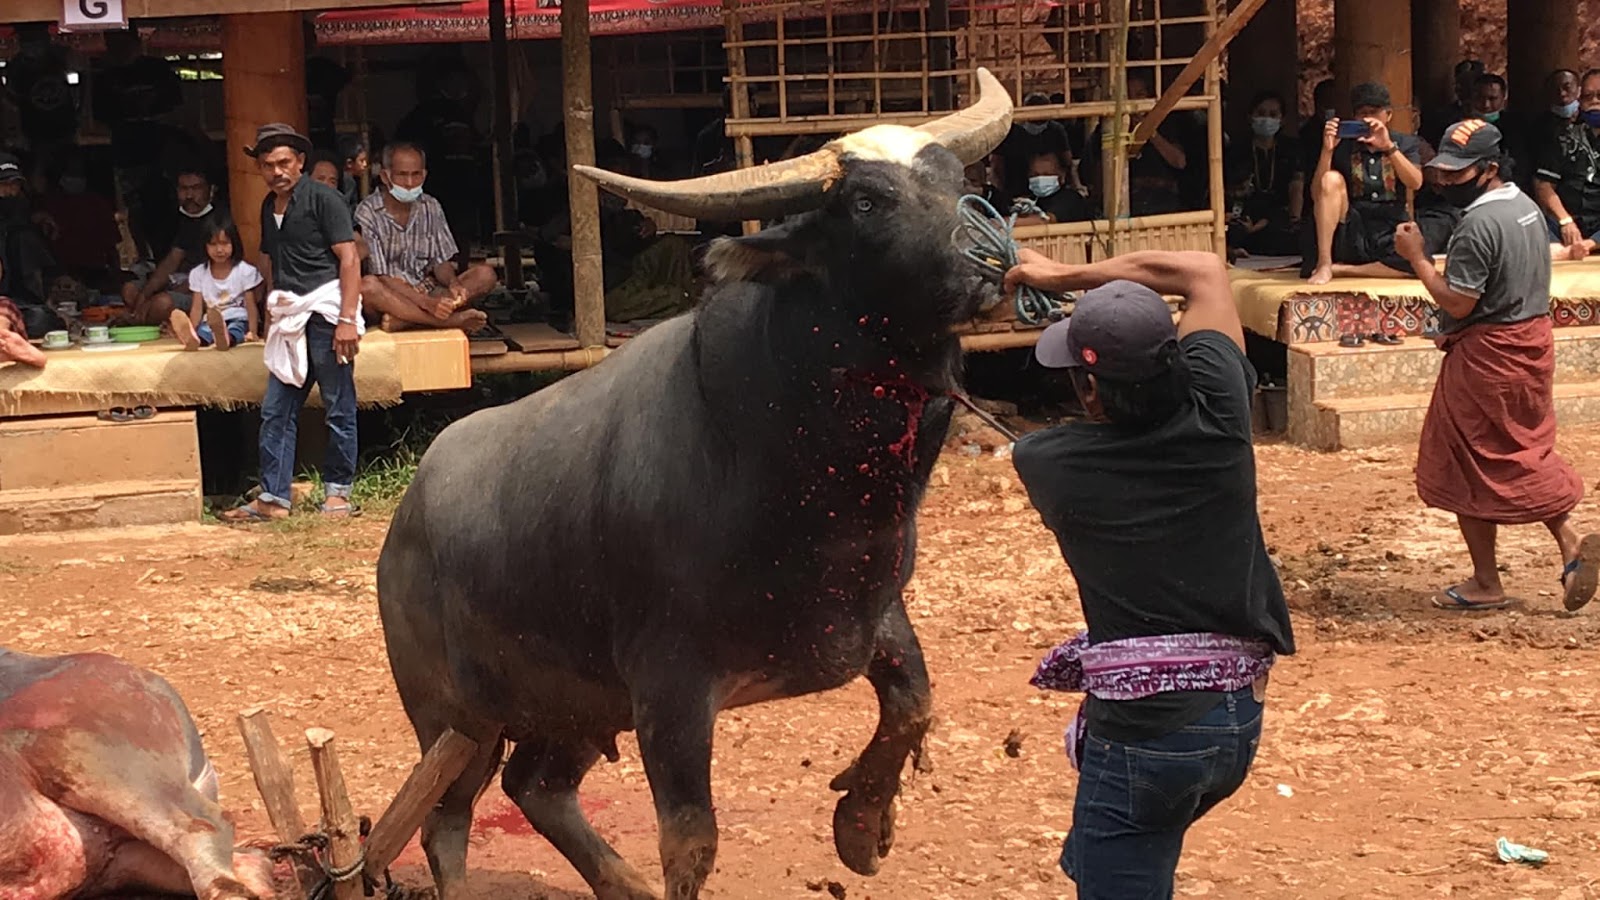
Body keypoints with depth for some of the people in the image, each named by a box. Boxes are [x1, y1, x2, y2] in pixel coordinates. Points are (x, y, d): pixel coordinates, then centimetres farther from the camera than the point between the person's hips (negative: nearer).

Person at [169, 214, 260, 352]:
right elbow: (197, 308, 3)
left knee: (235, 329, -39)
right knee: (203, 330, -34)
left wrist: (253, 332, -16)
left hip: (238, 320, -2)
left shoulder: (245, 271, -1)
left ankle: (225, 337, -76)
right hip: (211, 323, 2)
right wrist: (192, 330, -13)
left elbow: (250, 305, -3)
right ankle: (193, 338, -71)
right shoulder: (199, 273, 7)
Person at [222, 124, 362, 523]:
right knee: (276, 410, 3)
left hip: (325, 308, -7)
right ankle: (272, 498, 6)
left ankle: (338, 491, 9)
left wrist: (347, 319, -18)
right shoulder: (269, 206, 16)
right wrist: (272, 316, 18)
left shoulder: (323, 198, -6)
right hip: (289, 315, 7)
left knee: (338, 407, 0)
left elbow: (349, 259, -11)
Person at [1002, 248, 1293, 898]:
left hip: (1142, 730, -5)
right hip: (1238, 720, 5)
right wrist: (1064, 275, 18)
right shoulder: (1216, 415, -4)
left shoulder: (1048, 463, -9)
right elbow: (1206, 270, 12)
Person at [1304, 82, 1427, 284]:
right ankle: (1324, 265, -26)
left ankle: (1341, 269, -19)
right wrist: (1327, 150, -15)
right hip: (1350, 233, 0)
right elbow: (1318, 193, -2)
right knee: (1332, 178, -24)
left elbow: (1415, 183, -10)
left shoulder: (1406, 144, 10)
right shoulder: (1343, 146, 9)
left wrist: (1389, 147, -21)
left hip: (1389, 236, 0)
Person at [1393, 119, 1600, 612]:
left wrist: (1417, 256, -12)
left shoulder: (1479, 225, -23)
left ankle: (1486, 585, 11)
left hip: (1488, 356, -9)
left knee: (1467, 468, 4)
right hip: (1532, 340, 9)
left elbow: (1457, 303, -22)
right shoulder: (1526, 206, 8)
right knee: (1525, 458, 19)